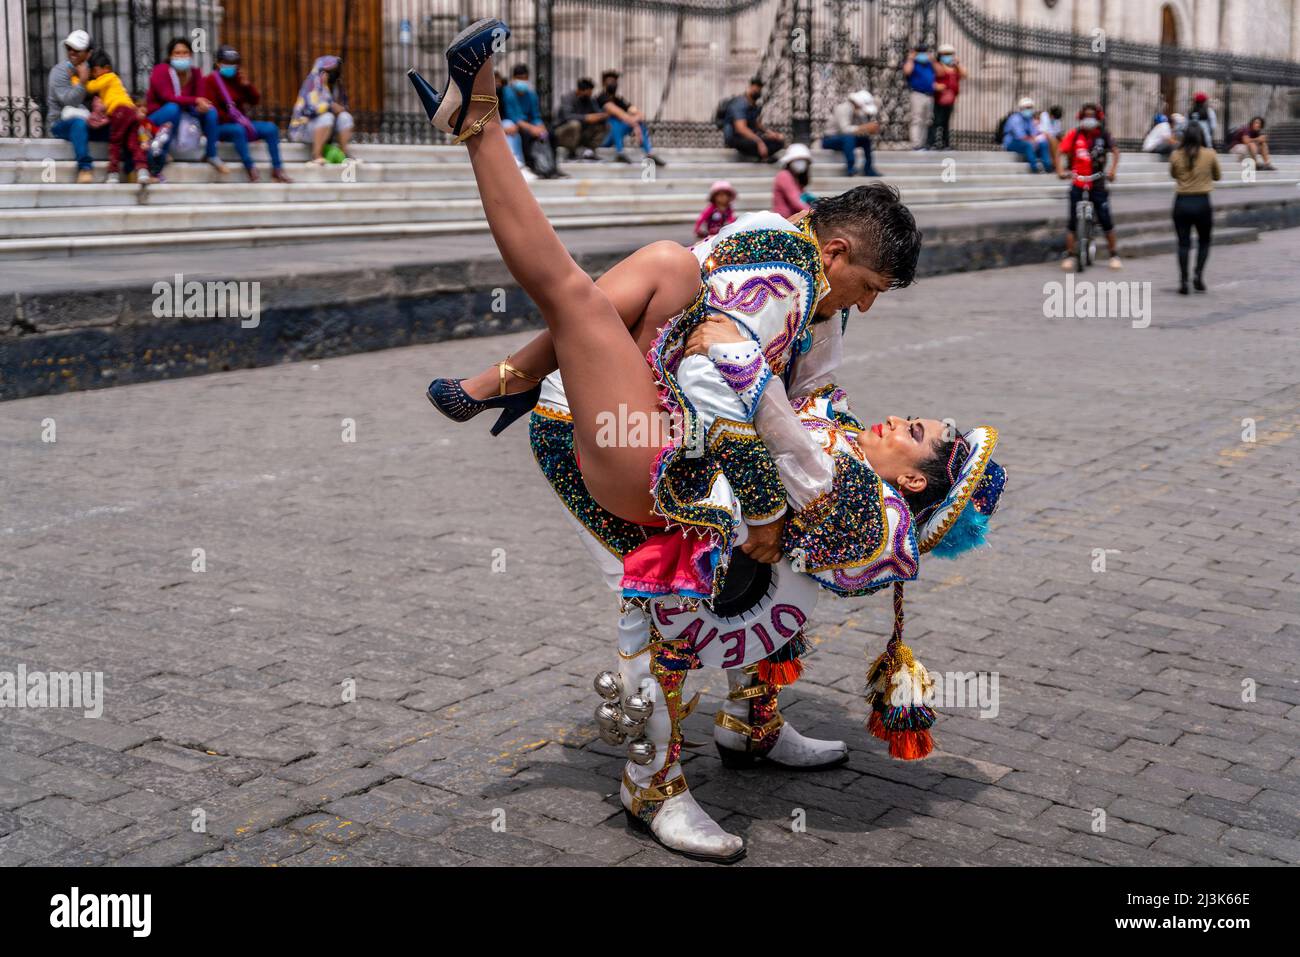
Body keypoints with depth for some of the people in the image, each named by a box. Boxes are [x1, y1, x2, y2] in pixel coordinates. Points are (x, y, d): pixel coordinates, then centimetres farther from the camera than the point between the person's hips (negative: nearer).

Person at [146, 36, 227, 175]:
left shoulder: (195, 72, -4)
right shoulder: (161, 70, -18)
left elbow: (200, 98, -10)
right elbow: (168, 97, -30)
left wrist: (201, 106, -36)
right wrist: (195, 101, -40)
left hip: (183, 116, 5)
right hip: (157, 115, -5)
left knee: (210, 110, -18)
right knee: (173, 108, -38)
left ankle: (211, 155, -11)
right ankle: (160, 155, -32)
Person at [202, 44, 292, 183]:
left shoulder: (238, 78, 14)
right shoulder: (211, 80, -3)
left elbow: (255, 101, 12)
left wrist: (246, 85, -6)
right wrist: (234, 119, -22)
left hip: (240, 123, 6)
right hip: (221, 126, -6)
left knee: (271, 128, -14)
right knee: (238, 130, -39)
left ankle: (277, 169, -18)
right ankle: (251, 170, -40)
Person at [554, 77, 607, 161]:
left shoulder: (591, 100, 1)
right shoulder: (567, 98, -16)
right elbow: (567, 116, -32)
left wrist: (603, 116, -28)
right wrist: (586, 118, -44)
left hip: (581, 134, 6)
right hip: (563, 133, -6)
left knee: (605, 126, -11)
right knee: (575, 124, -38)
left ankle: (589, 149, -13)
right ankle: (572, 153, -20)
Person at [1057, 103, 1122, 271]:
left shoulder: (1103, 134, -2)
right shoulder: (1074, 134, -2)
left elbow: (1115, 151, -5)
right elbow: (1063, 153, -5)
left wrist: (1112, 170, -20)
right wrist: (1061, 170, -21)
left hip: (1097, 183, 0)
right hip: (1078, 183, 0)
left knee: (1105, 219, -1)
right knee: (1073, 220, -1)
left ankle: (1115, 255, 11)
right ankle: (1069, 256, 6)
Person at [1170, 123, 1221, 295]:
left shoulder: (1176, 155, -4)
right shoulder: (1209, 154, -5)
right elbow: (1218, 176, 10)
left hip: (1182, 202, 1)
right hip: (1202, 202, -1)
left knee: (1183, 243, 6)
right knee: (1204, 241, 16)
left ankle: (1183, 281, 1)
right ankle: (1199, 274, 2)